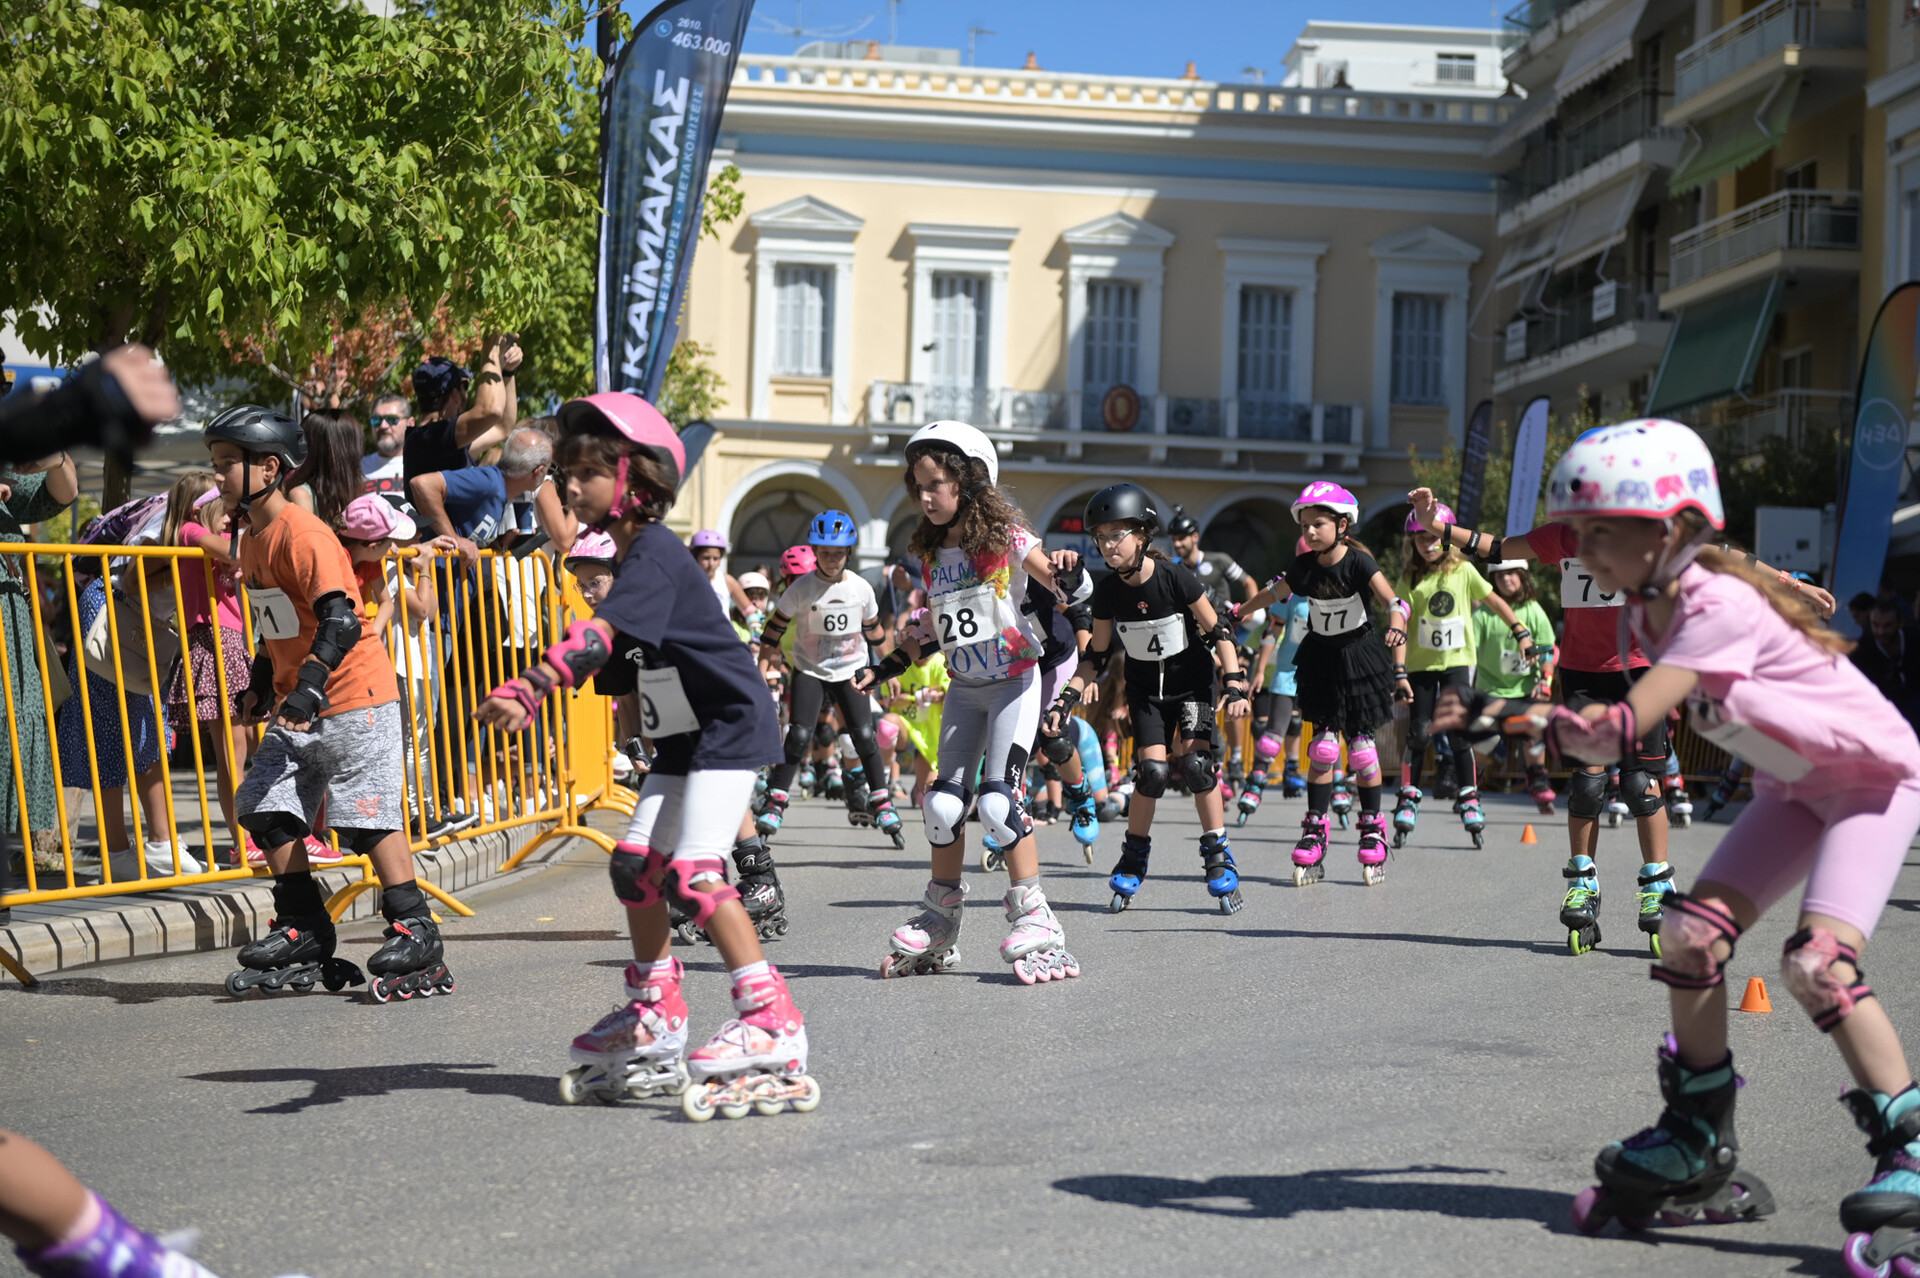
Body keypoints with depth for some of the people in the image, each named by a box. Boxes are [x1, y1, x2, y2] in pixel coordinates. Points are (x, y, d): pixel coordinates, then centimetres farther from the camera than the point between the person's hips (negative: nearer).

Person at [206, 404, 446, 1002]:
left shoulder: (304, 535, -17)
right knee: (267, 806, 5)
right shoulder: (252, 540, 12)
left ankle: (414, 930, -2)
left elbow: (339, 620, -25)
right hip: (295, 706, 10)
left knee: (367, 813, -10)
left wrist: (311, 682, -34)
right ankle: (304, 932, 13)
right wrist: (261, 684, 22)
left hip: (353, 695, -10)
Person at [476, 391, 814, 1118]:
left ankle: (772, 1021, -15)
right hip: (685, 737, 10)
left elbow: (602, 636, -37)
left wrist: (528, 689, -48)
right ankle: (655, 1020, 23)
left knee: (694, 872, -18)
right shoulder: (636, 554, 9)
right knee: (635, 864, 11)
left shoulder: (654, 555, -21)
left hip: (729, 727, -10)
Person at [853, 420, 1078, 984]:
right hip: (964, 688, 6)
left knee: (997, 800, -17)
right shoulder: (932, 554, 6)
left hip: (1014, 683, -6)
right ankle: (940, 927, 15)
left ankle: (1032, 920, -7)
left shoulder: (1005, 536, -12)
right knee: (943, 802, 2)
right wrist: (884, 668, 12)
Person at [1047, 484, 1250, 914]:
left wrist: (1235, 685, -20)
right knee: (1153, 770, -13)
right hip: (1145, 688, 2)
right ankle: (1133, 861, 6)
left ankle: (1218, 859, -6)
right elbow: (1097, 655, 0)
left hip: (1191, 679, -2)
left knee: (1195, 763, -19)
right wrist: (1067, 699, -10)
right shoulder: (1107, 591, -11)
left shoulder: (1174, 577, -21)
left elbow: (1218, 630, -12)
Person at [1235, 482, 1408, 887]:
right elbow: (1270, 595, 14)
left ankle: (1373, 831, 11)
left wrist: (1397, 626, -46)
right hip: (1320, 658, 3)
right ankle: (1314, 835, 3)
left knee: (1360, 744, -1)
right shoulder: (1304, 566, -3)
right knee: (1322, 744, -1)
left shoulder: (1358, 562, -16)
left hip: (1358, 657, -3)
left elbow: (1393, 601, -25)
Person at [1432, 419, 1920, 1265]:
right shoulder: (1652, 604, -4)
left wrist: (1509, 715, -37)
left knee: (1817, 963, -24)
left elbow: (1621, 728, -38)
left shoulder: (1717, 607, -31)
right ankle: (1697, 1149, 9)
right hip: (1795, 787, 9)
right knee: (1690, 936, -3)